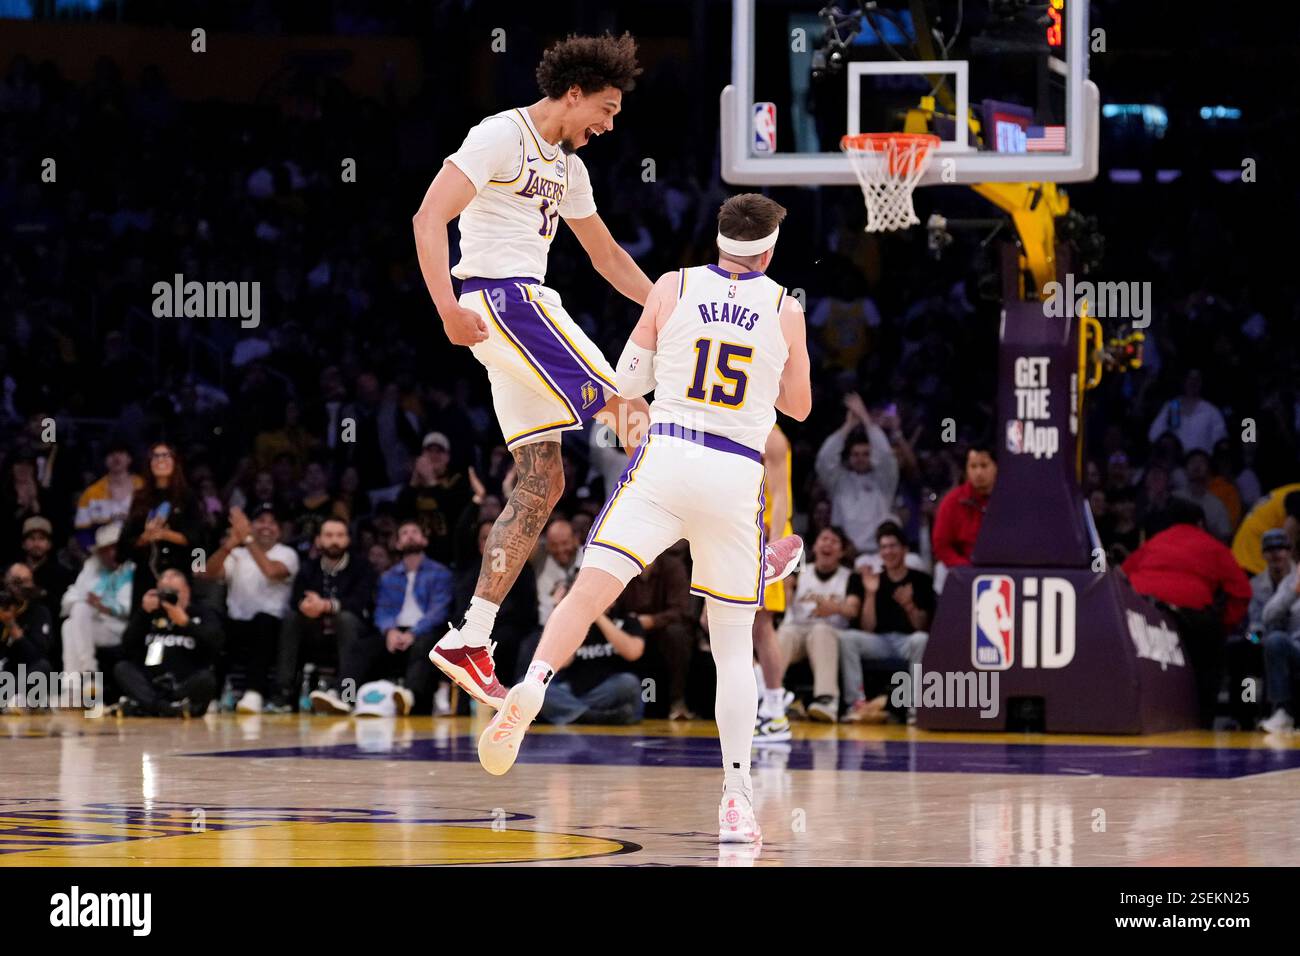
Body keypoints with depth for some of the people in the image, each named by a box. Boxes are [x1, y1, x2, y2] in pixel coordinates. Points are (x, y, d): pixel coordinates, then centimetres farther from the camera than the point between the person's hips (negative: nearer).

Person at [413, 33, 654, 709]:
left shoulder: (567, 165, 20)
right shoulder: (502, 137, -8)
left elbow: (605, 254, 31)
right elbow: (429, 218, -17)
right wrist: (449, 307, -27)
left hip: (524, 308, 10)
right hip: (501, 298, -10)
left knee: (542, 485, 5)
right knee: (625, 411, -12)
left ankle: (469, 639, 4)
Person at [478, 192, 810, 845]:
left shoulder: (673, 289, 5)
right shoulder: (785, 311, 6)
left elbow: (628, 381, 12)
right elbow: (799, 406, 17)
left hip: (666, 455, -1)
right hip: (738, 473, 1)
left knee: (590, 589, -11)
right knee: (734, 640, 9)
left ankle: (530, 690, -39)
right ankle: (737, 793, 0)